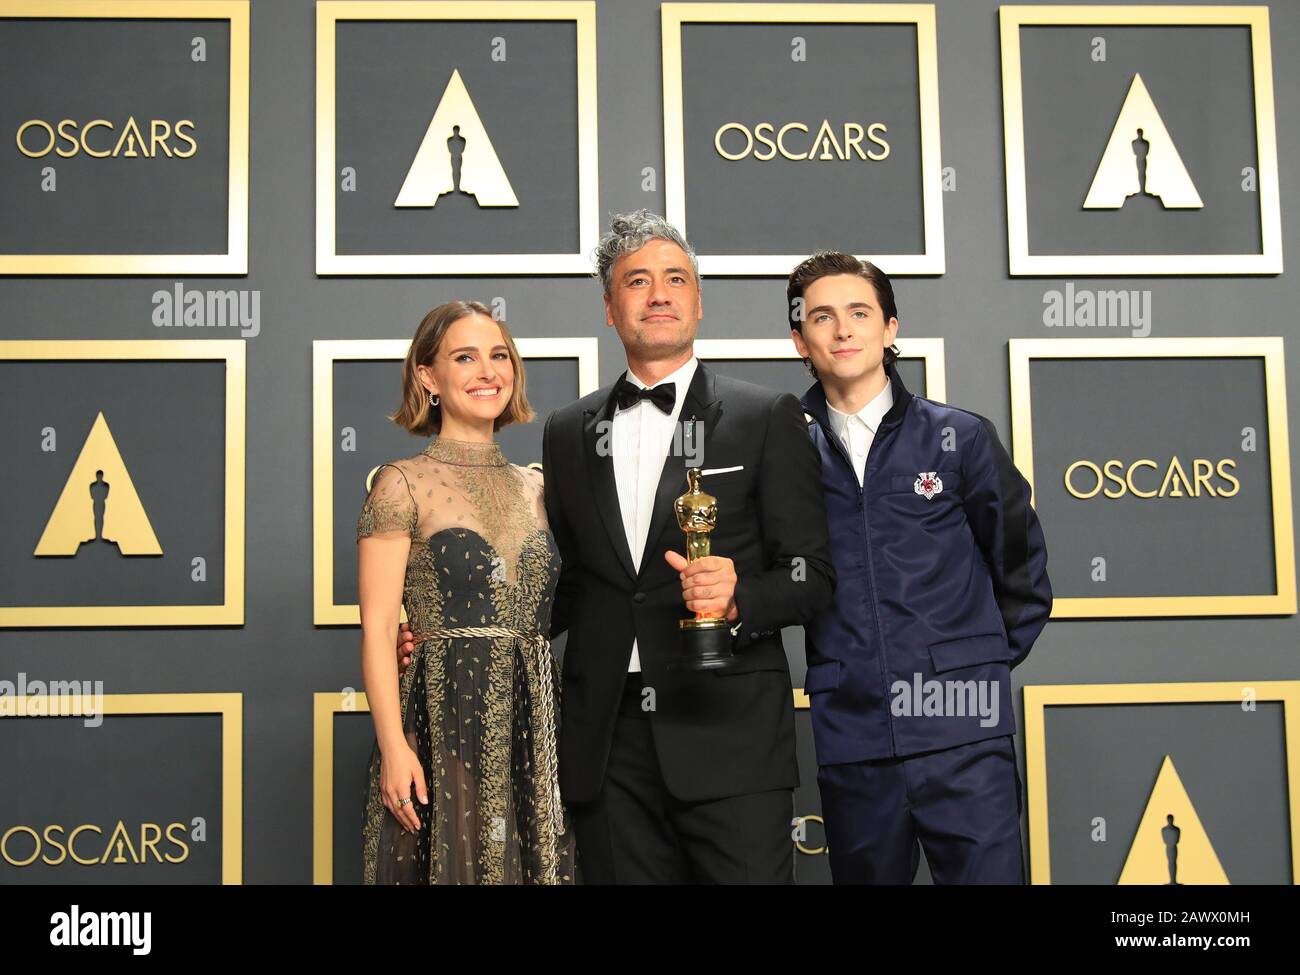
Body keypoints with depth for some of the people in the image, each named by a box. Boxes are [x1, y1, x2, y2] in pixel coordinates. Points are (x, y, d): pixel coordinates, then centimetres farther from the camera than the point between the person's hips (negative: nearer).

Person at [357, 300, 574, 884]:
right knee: (453, 864, 1)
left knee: (531, 864, 9)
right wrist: (394, 746, -17)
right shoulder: (403, 481, -3)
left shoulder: (536, 487, 13)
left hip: (534, 726, 5)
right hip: (442, 722, -5)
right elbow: (378, 626, -8)